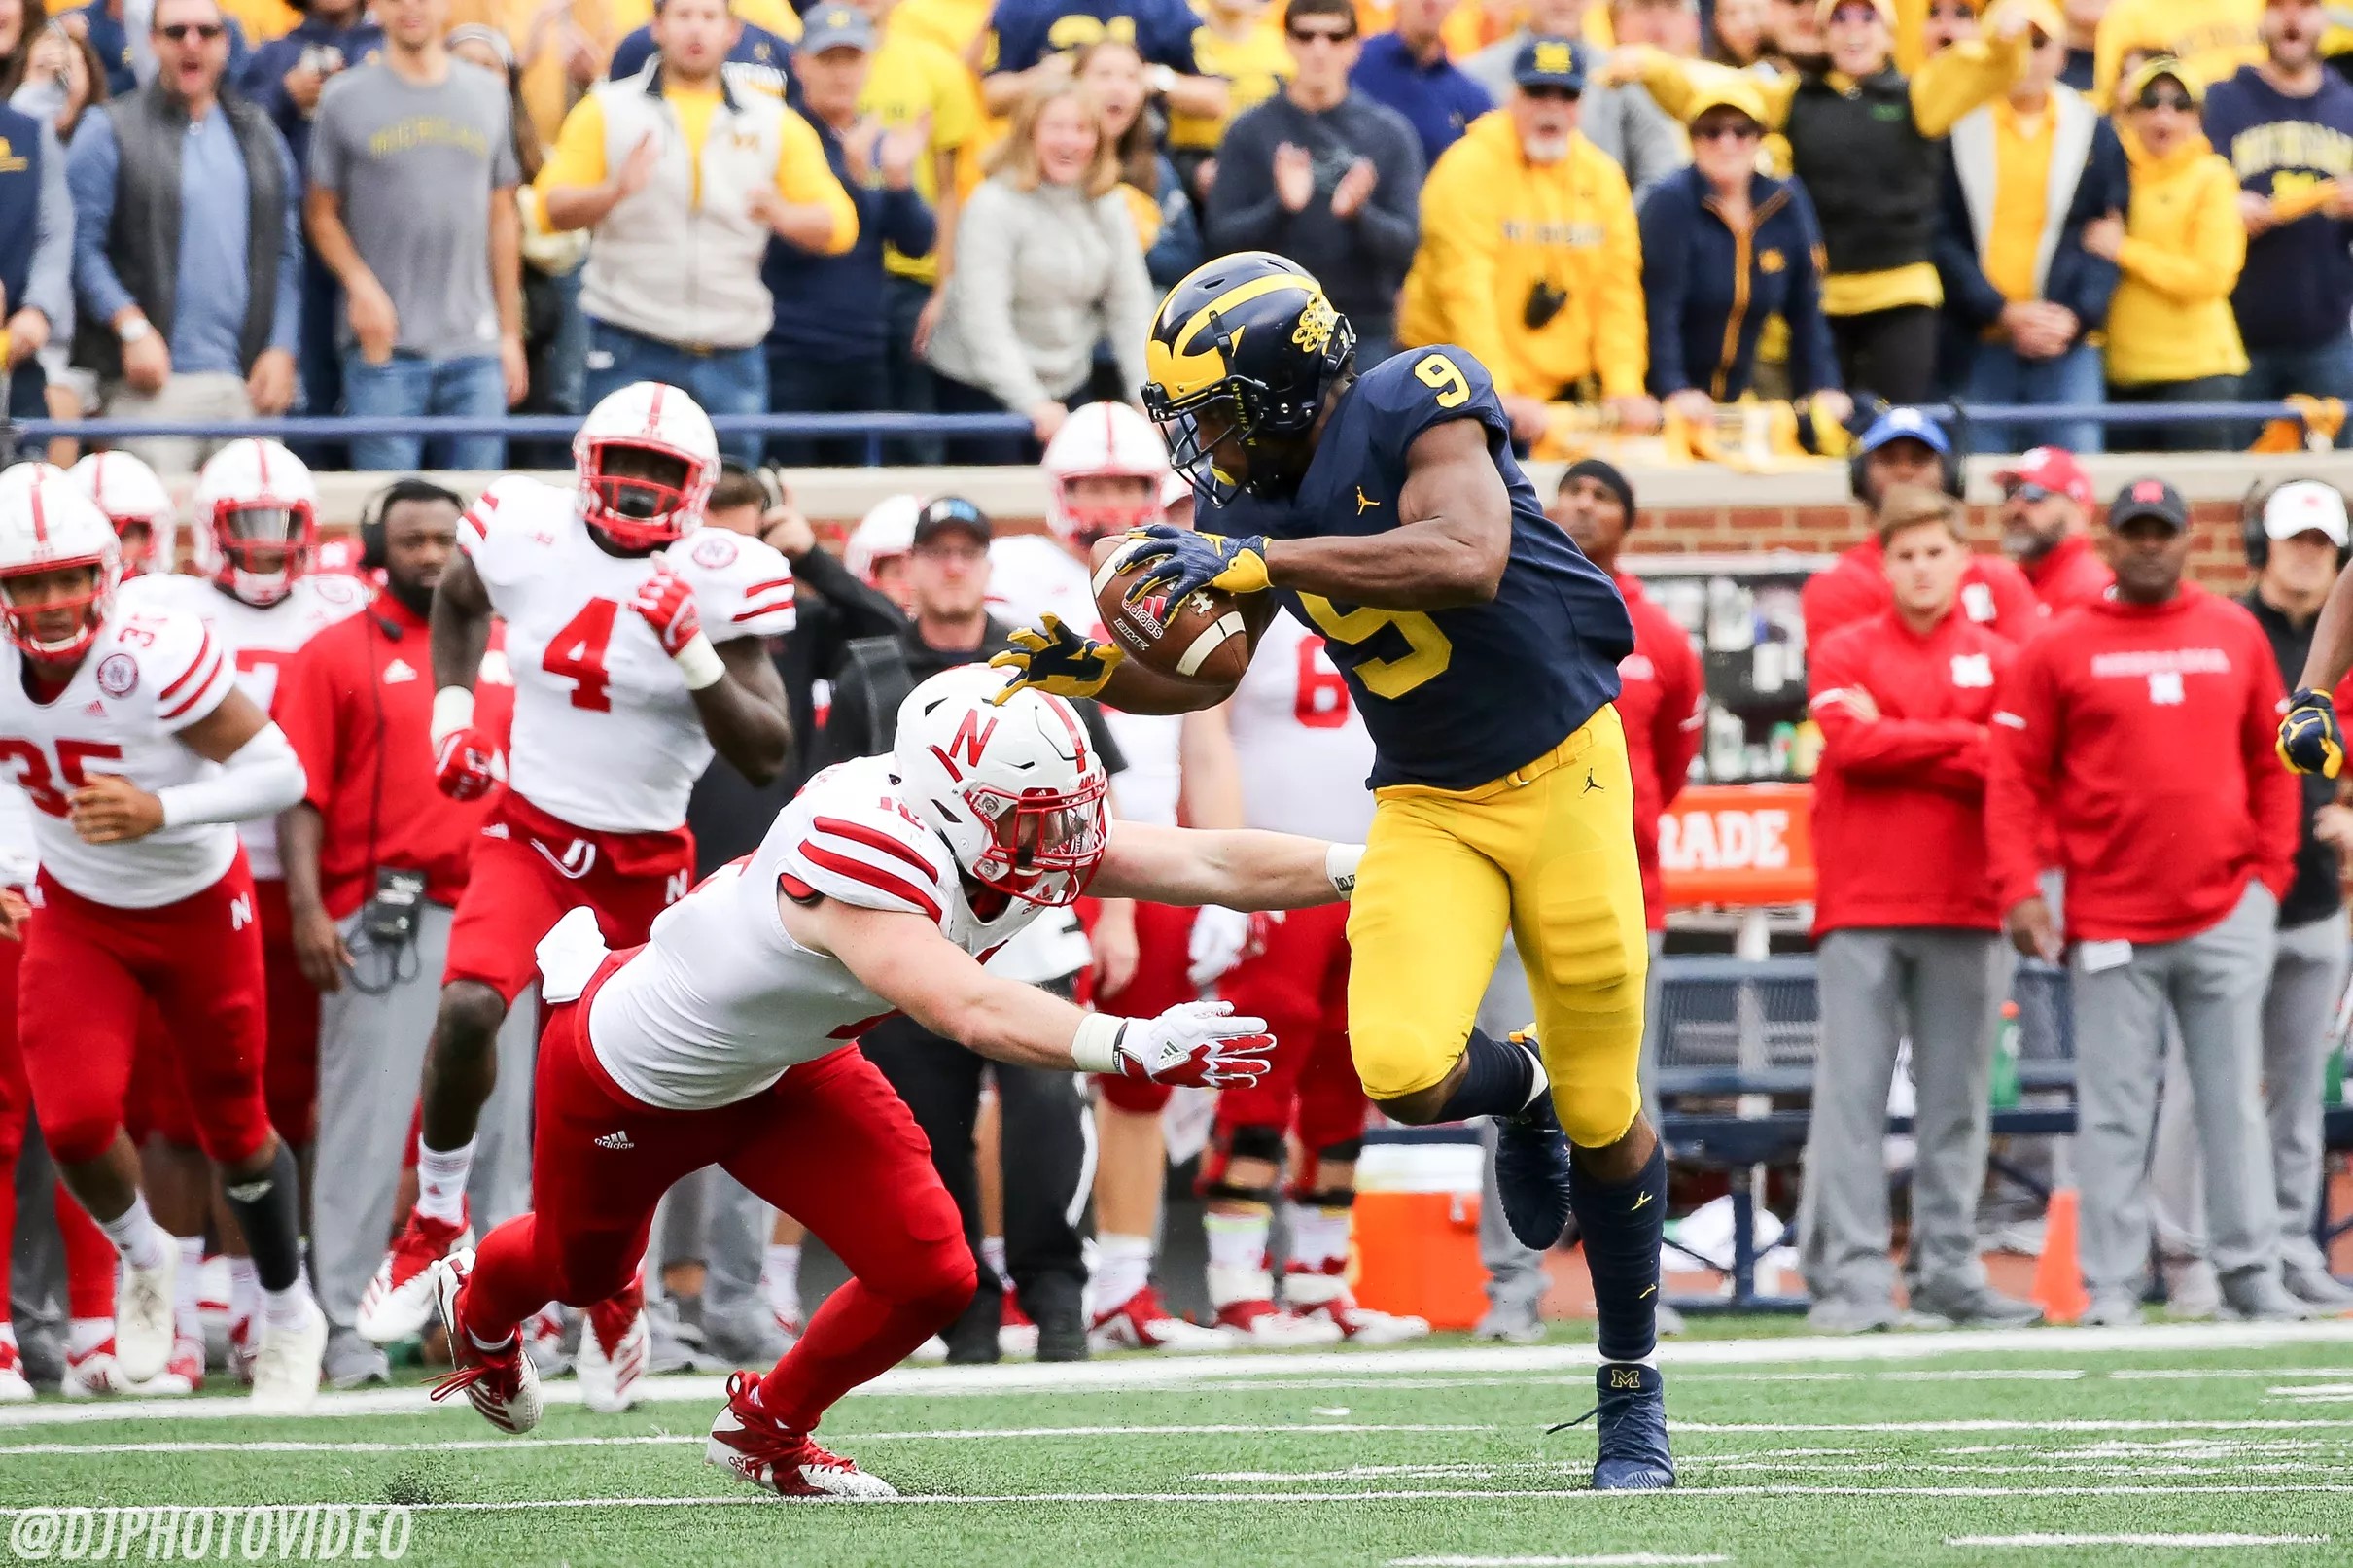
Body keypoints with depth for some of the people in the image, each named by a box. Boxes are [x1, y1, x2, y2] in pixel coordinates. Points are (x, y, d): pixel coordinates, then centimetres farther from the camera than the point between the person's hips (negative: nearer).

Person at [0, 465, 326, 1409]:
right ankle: (143, 1262, 17)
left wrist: (162, 811, -38)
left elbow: (281, 775, -26)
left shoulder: (156, 660, -32)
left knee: (235, 1132, 12)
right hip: (77, 917, 3)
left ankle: (290, 1316, 37)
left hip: (199, 910, -2)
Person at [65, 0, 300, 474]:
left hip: (247, 382, 4)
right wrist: (132, 329, -14)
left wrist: (281, 350, 5)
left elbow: (286, 252, 16)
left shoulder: (258, 134, 18)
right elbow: (82, 245, -3)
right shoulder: (110, 131, 3)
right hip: (155, 382, -4)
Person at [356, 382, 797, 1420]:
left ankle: (615, 1295, 31)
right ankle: (436, 1215, -4)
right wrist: (452, 707, 7)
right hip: (531, 834, 0)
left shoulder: (718, 581, -11)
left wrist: (695, 653, -26)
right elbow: (457, 601, 20)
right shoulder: (527, 535, -5)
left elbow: (766, 757, -14)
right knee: (470, 1004, -27)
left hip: (647, 865, 0)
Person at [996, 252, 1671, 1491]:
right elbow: (1207, 671, 12)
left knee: (1603, 1117, 2)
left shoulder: (1415, 411, -18)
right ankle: (1520, 1091, 17)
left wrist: (1262, 560, -39)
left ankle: (1633, 1394, 21)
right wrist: (1096, 669, -8)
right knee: (1402, 1071, -20)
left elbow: (1466, 561, -36)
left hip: (1559, 770, -5)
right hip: (1427, 806, 5)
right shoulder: (1250, 499, 1)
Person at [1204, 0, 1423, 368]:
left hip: (1366, 331, 0)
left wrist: (1358, 213, -22)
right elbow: (1223, 236, -2)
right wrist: (1281, 206, -21)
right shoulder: (1250, 131, 3)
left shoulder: (1390, 133, 4)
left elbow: (1406, 241, -1)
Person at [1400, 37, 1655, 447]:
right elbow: (1465, 292, -18)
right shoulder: (1467, 170, -11)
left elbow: (1617, 289, 3)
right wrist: (1498, 395, -25)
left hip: (1562, 384, 5)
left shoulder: (1601, 176, 6)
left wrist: (1624, 389, -7)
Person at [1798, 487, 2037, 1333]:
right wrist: (1966, 744, -5)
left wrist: (1901, 751, -7)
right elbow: (1854, 744, -9)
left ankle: (1947, 1267, 8)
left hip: (1965, 909, 2)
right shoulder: (1844, 654, 8)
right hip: (1861, 908, -2)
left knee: (1957, 1099, 3)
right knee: (1851, 1094, -6)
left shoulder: (1998, 661, 10)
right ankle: (1850, 1275, -8)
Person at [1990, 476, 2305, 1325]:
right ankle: (2112, 1286, 0)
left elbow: (2270, 761, 14)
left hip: (2225, 913, 2)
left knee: (2233, 1101, 4)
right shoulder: (2058, 650, 2)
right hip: (2110, 926, -2)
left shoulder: (2237, 636, 9)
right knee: (2114, 1111, -2)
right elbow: (2016, 778, -1)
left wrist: (2270, 870, 7)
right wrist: (2018, 891, -10)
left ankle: (2250, 1272, 9)